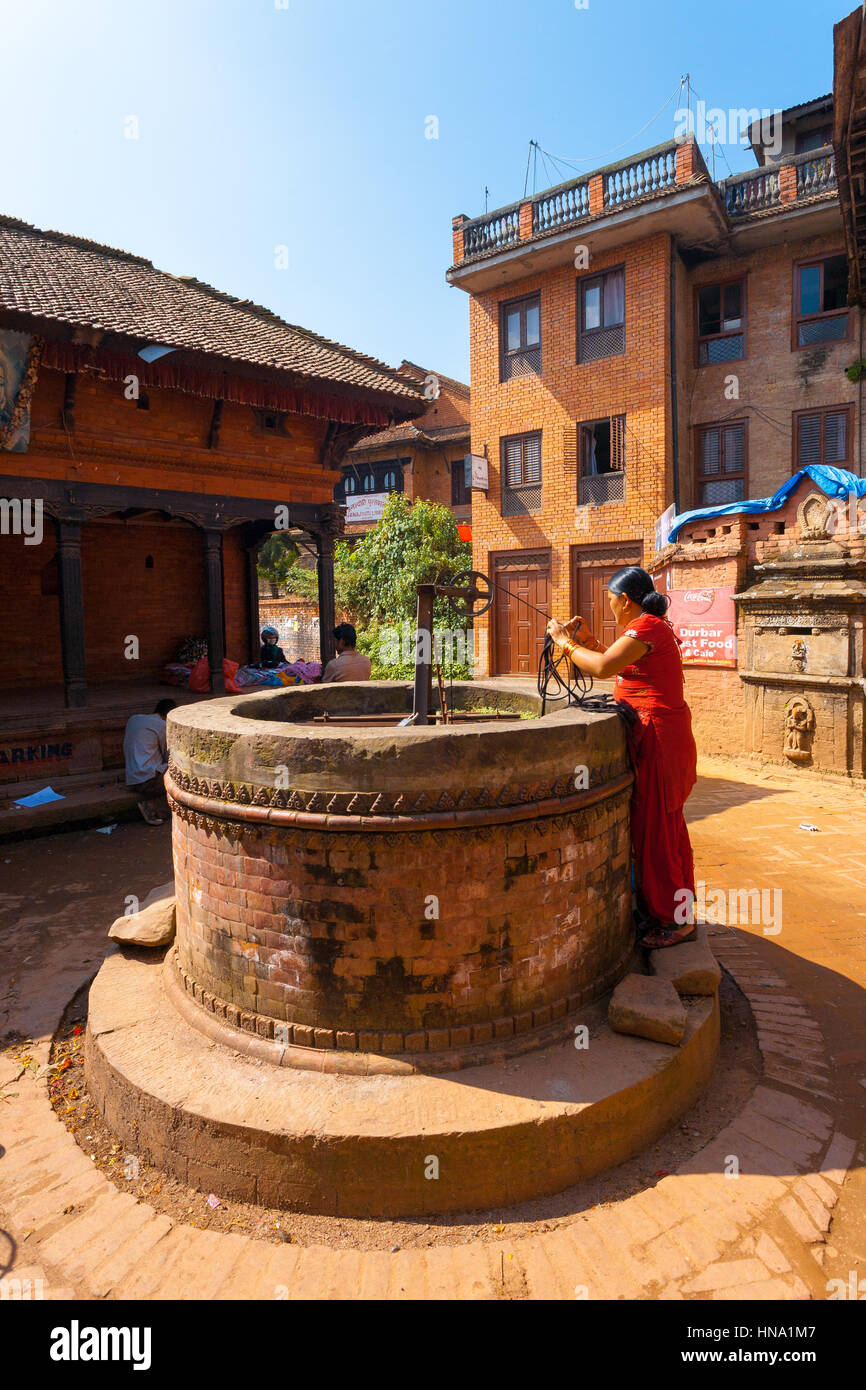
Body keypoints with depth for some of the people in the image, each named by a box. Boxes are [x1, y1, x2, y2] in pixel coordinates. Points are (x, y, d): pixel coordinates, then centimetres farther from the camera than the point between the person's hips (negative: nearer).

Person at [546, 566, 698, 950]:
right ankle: (678, 910, 28)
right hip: (666, 734, 11)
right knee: (667, 826, 16)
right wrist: (588, 640, 15)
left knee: (656, 827, -3)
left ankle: (675, 919, 7)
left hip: (657, 737, -11)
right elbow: (619, 664, 23)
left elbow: (602, 667, -23)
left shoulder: (646, 627, -15)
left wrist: (565, 641, -10)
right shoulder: (652, 626, 18)